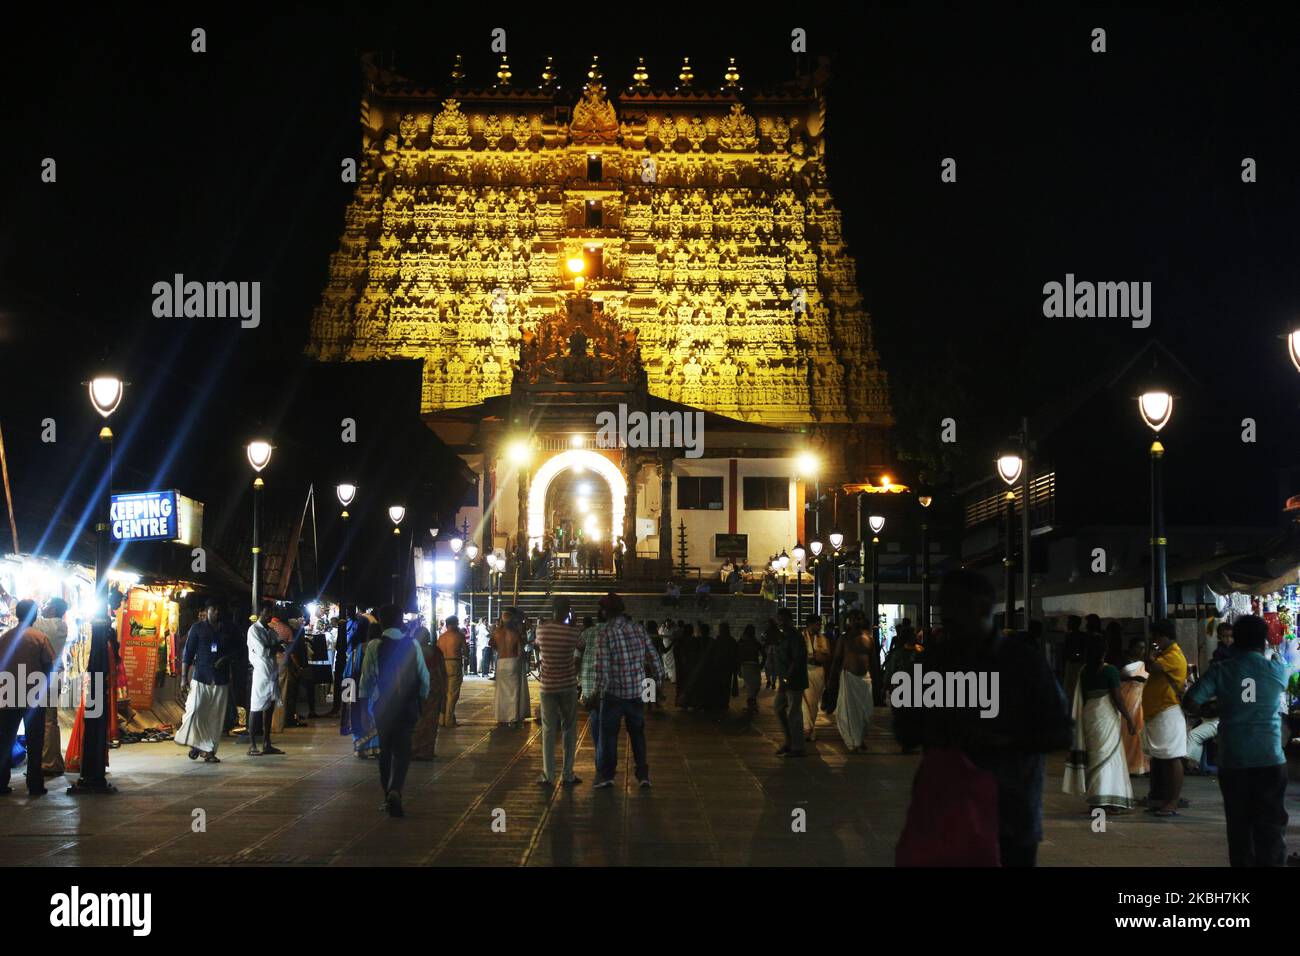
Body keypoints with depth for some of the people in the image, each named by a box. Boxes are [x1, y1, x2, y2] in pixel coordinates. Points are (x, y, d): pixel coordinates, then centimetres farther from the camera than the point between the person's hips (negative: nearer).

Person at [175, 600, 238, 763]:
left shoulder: (227, 631, 11)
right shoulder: (197, 628, 3)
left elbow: (236, 649, 19)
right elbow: (187, 652, 1)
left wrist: (226, 658, -2)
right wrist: (184, 676, -4)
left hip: (221, 678, 3)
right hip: (201, 677, -3)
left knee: (216, 717, 2)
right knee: (195, 712, -12)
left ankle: (209, 751, 8)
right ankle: (195, 744, 8)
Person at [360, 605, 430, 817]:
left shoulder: (374, 646, -8)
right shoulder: (412, 644, -4)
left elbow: (367, 678, -7)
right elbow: (424, 676, 1)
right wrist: (423, 697, 15)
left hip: (382, 706, 0)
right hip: (408, 705, 0)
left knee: (385, 751, 15)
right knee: (402, 751, 3)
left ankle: (388, 797, 21)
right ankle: (395, 791, -20)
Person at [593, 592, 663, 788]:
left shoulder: (606, 634, -13)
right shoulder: (638, 630, 0)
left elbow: (602, 668, -17)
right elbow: (654, 658, 4)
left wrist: (598, 692, -9)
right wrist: (659, 677, 17)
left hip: (613, 693, -4)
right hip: (637, 692, 4)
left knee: (608, 734, 8)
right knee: (637, 733, 15)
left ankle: (607, 774, 9)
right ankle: (643, 774, 16)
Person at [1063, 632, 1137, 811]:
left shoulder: (1083, 671, 4)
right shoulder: (1110, 670, -11)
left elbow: (1079, 698, 8)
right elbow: (1117, 698, -11)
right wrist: (1129, 719, -3)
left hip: (1088, 714, 6)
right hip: (1106, 715, -6)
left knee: (1093, 755, 13)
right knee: (1108, 754, -2)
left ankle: (1094, 798, 16)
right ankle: (1107, 800, -6)